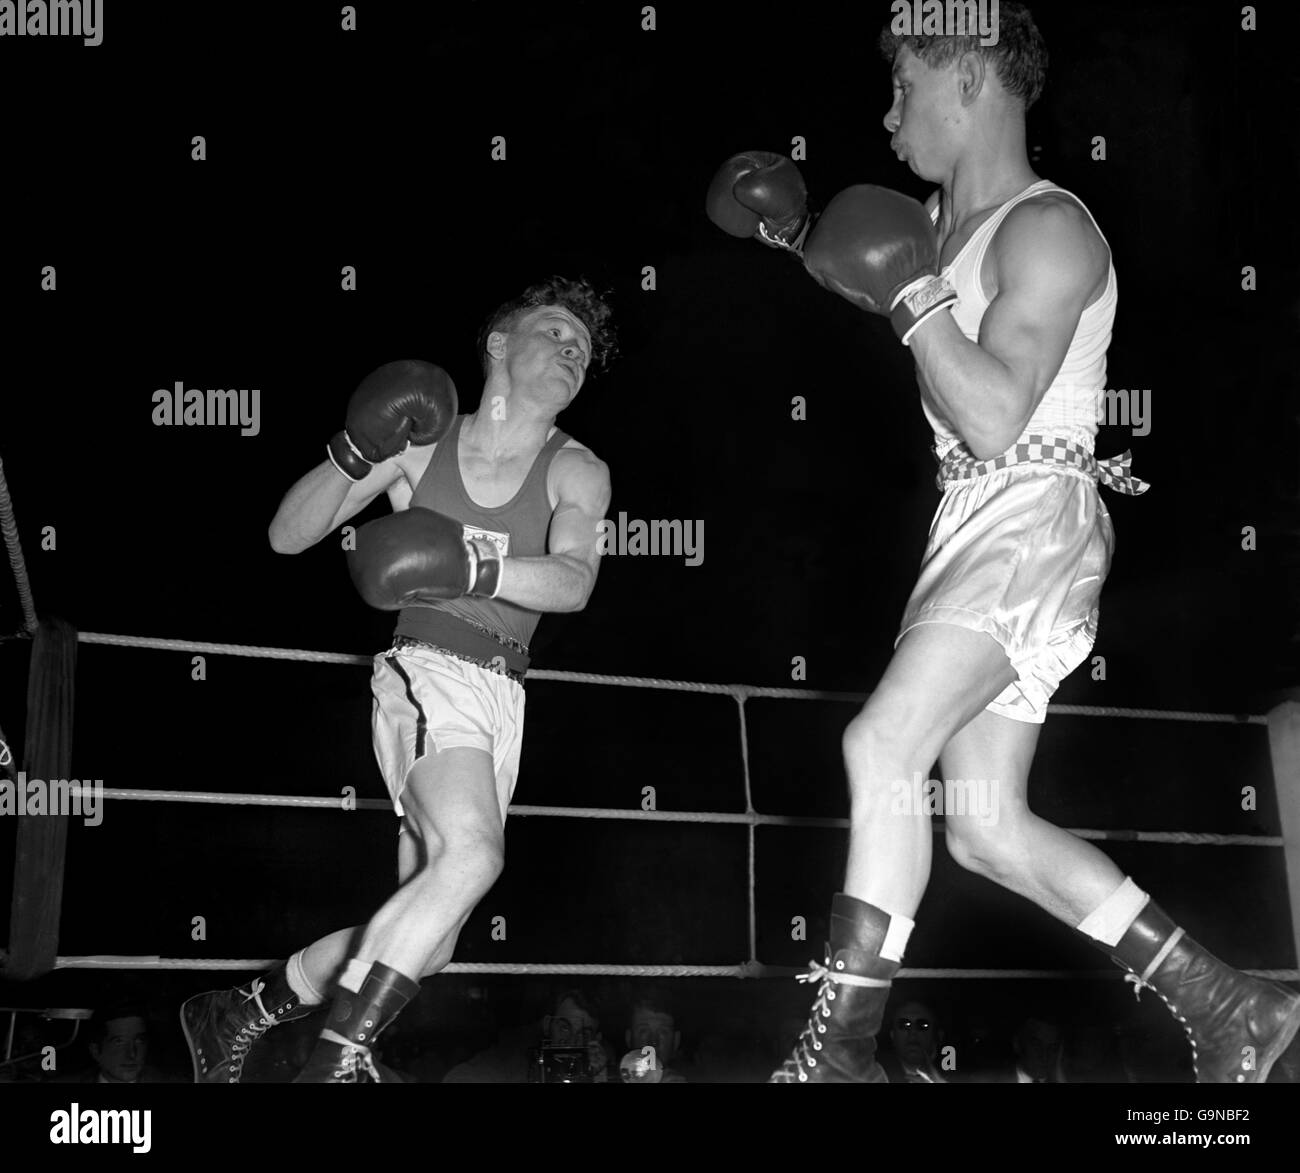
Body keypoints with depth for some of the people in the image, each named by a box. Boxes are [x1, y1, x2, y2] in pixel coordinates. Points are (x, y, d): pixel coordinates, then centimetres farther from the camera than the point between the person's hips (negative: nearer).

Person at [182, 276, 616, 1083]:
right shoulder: (420, 442, 6)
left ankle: (238, 1015, 26)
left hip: (502, 699, 5)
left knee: (424, 944, 7)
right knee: (472, 851, -33)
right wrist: (353, 455, -9)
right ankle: (337, 1061, -28)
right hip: (425, 673, -4)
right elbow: (287, 536, 7)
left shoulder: (577, 472, 8)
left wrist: (472, 569, -27)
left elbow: (573, 583, -10)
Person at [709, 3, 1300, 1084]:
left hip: (1034, 516, -9)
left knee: (883, 742, -24)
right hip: (974, 524, 10)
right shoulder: (942, 223, 16)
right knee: (988, 829, 5)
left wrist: (911, 293, -15)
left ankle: (839, 1052, -20)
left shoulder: (1047, 229, -10)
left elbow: (994, 419, -21)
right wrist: (805, 240, 29)